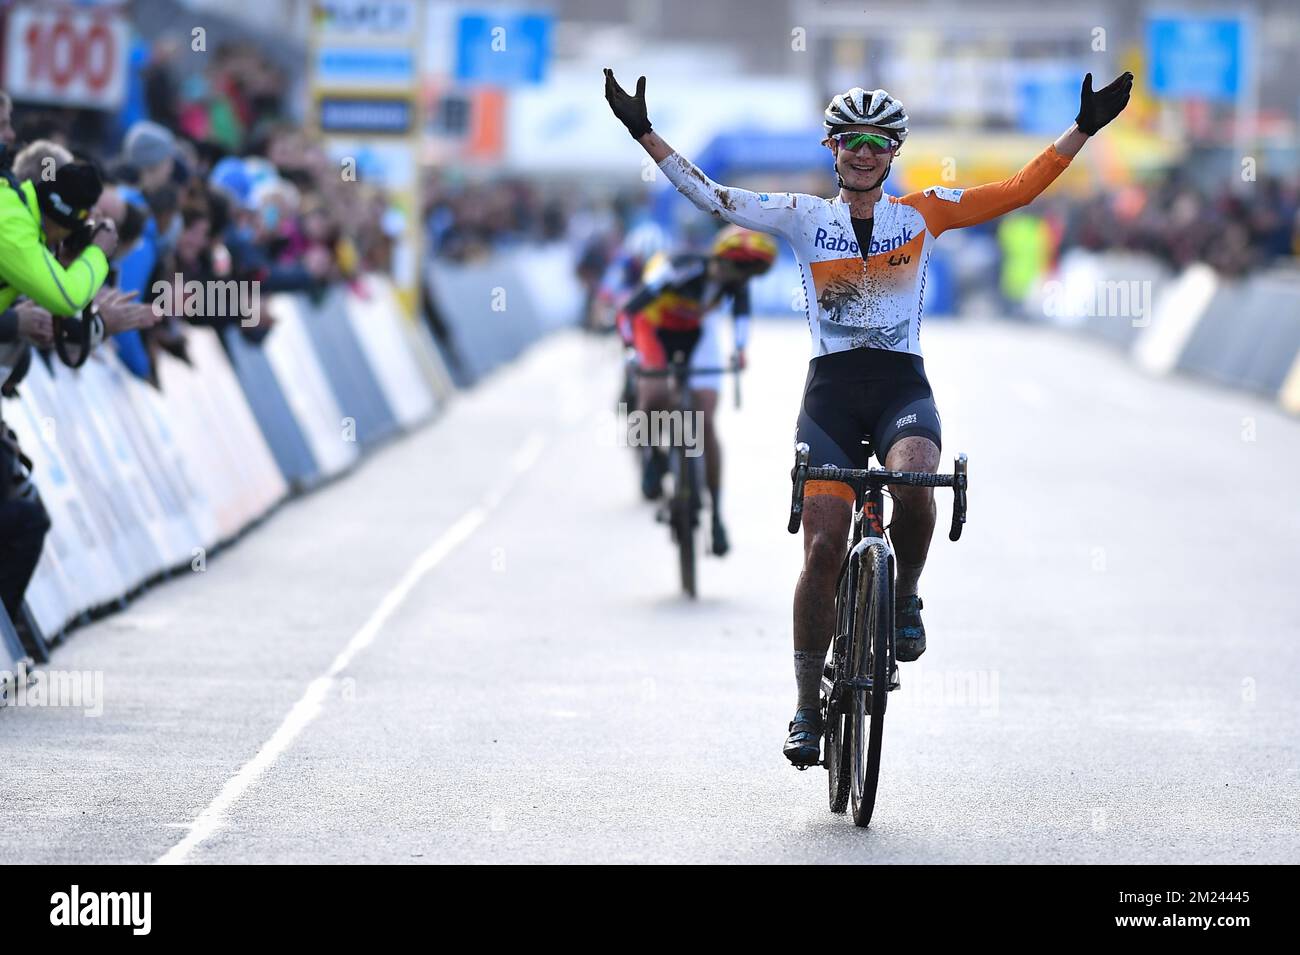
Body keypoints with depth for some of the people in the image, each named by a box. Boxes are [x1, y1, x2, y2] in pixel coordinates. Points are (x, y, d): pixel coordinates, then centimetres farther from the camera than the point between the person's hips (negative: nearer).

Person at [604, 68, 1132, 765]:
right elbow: (709, 196, 4)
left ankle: (905, 596, -3)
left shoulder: (923, 214, 9)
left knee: (914, 486, -33)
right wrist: (644, 133, -2)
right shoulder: (803, 217, 8)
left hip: (902, 387, 0)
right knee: (824, 548, -10)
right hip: (831, 392, 0)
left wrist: (1084, 128, 1)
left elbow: (1018, 190, 7)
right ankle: (807, 704, 2)